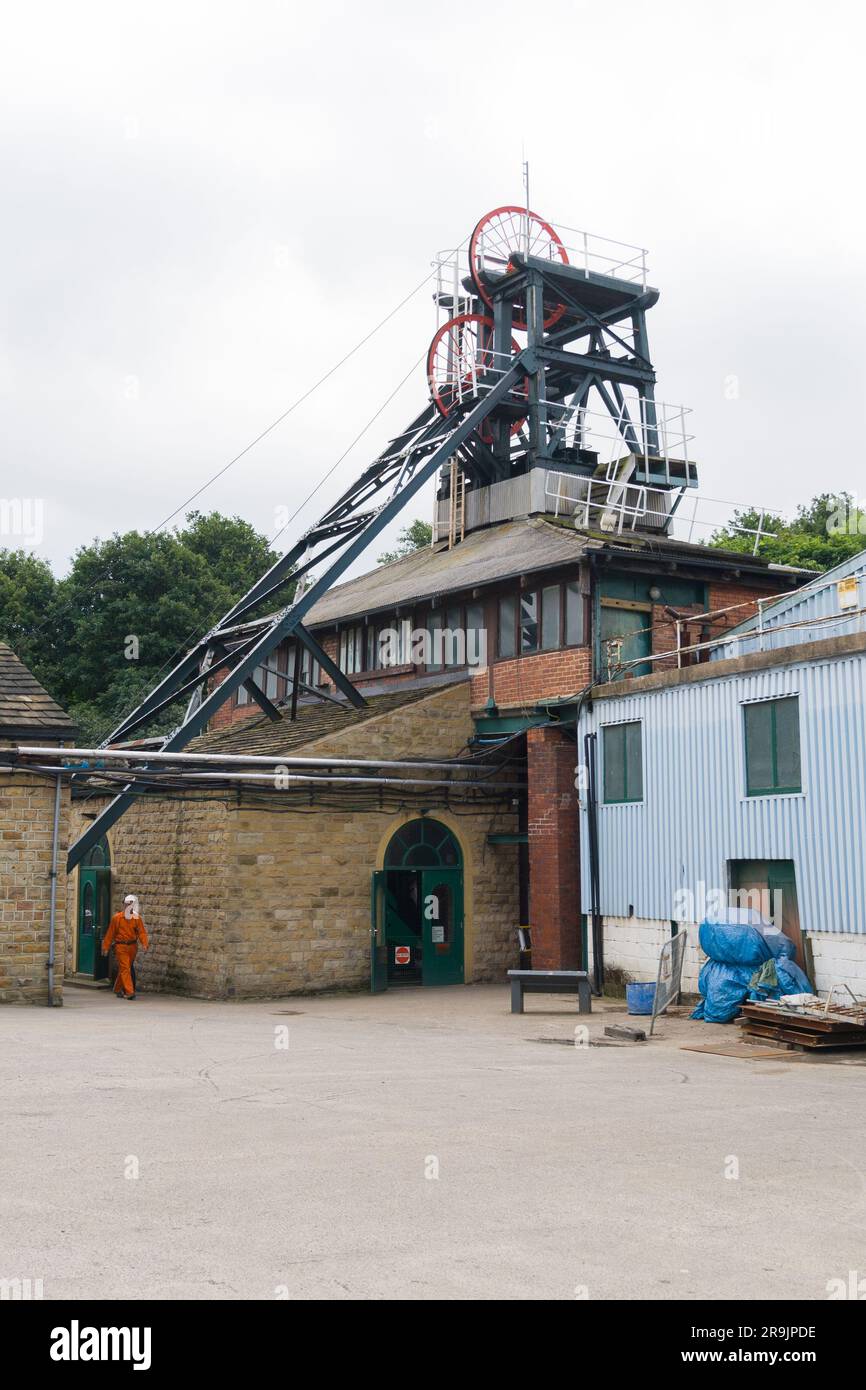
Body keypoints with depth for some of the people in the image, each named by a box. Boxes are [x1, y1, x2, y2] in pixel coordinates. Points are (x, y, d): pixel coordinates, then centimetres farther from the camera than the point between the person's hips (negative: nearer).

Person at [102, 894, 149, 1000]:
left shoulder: (137, 918, 2)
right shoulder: (117, 918, -2)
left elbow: (142, 932, -4)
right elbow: (110, 933, 2)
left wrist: (144, 943, -19)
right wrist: (106, 947, 3)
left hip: (132, 946, 3)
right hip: (121, 946, -3)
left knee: (125, 969, 12)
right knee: (125, 968, -10)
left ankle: (118, 989, 28)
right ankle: (129, 992, -15)